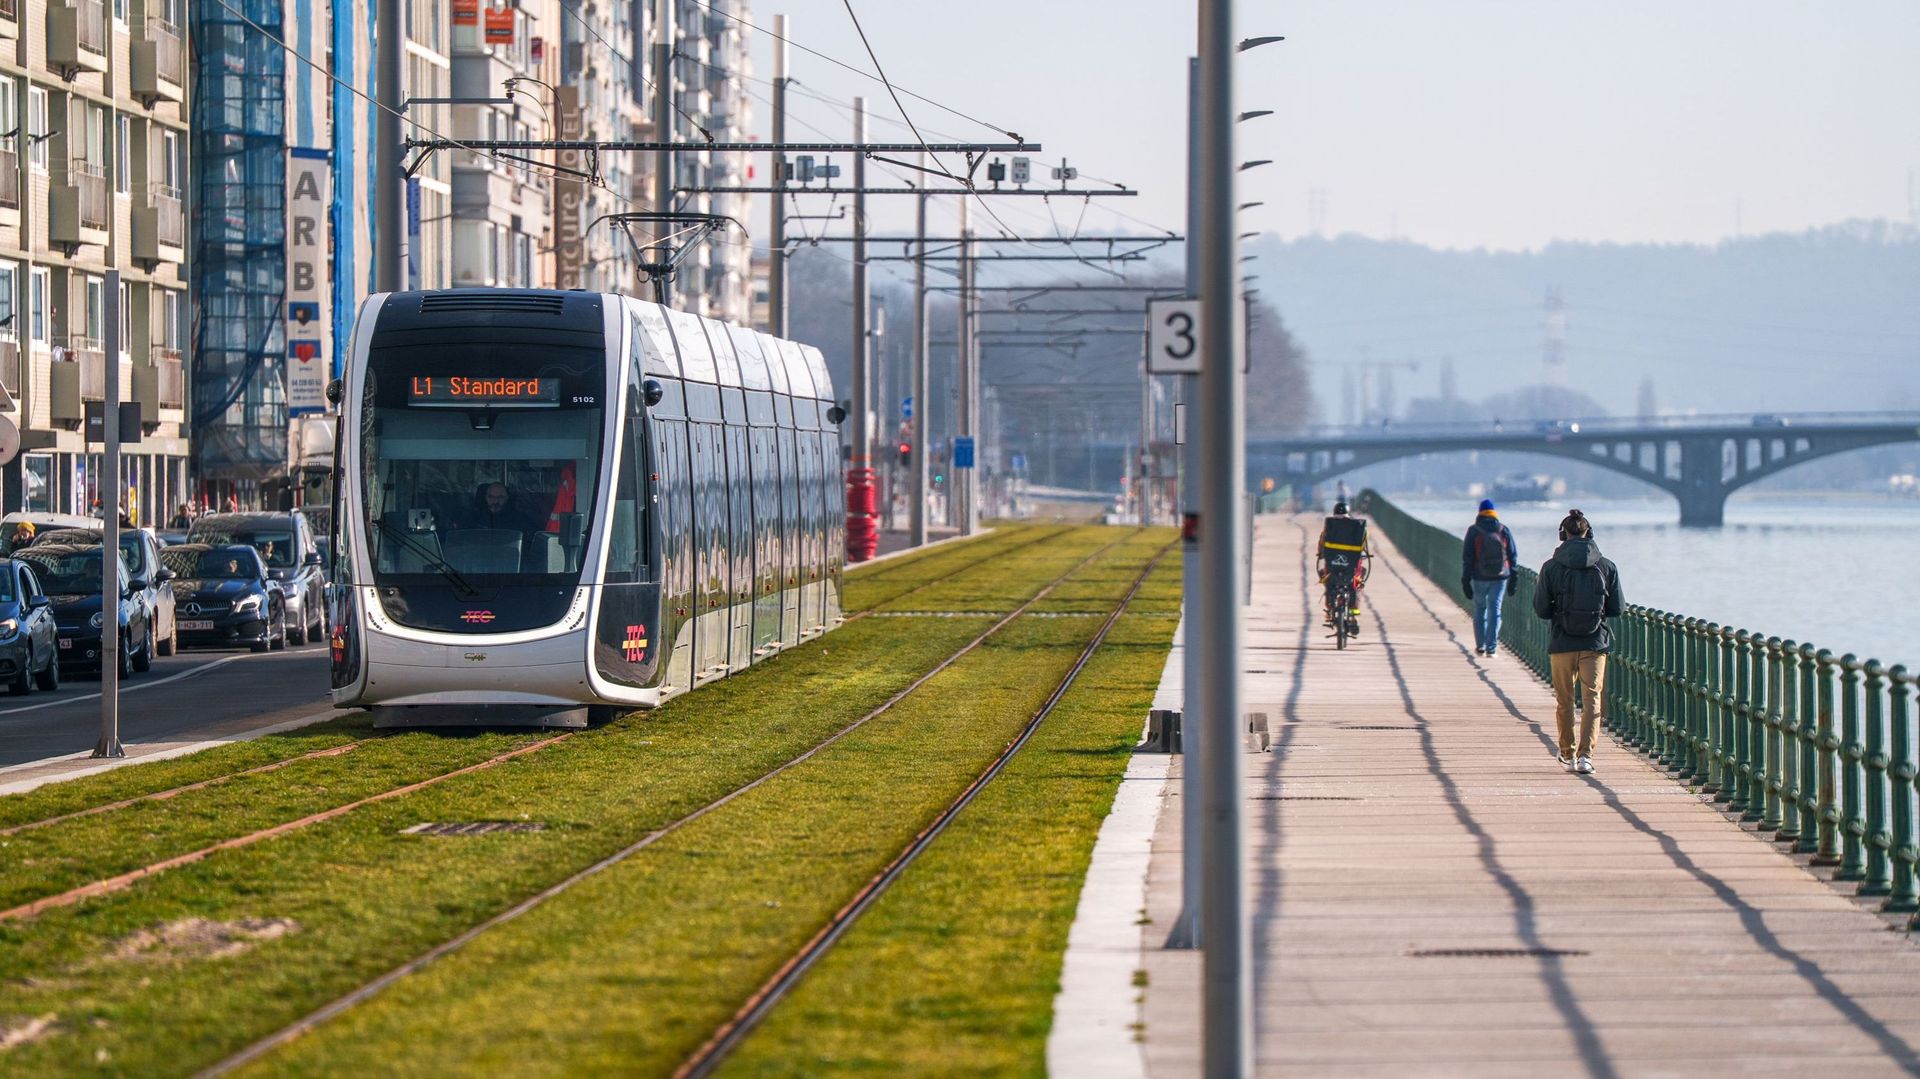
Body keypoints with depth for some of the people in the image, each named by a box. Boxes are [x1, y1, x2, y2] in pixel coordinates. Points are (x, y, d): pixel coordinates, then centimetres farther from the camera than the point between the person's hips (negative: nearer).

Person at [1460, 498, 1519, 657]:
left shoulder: (1474, 531, -4)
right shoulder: (1504, 531, 0)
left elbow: (1467, 557, -5)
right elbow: (1513, 555, 2)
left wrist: (1465, 580, 0)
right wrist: (1513, 578, 9)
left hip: (1479, 578, 0)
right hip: (1500, 578, 0)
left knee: (1480, 609, 15)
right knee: (1495, 610, 2)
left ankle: (1480, 646, 19)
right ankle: (1491, 647, -4)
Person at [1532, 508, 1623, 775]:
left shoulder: (1551, 568, -6)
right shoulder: (1606, 567, -3)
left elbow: (1541, 609, -3)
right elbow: (1617, 608, 2)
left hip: (1562, 643, 0)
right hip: (1596, 643, 0)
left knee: (1564, 701, 14)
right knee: (1592, 699, 3)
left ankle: (1567, 755, 22)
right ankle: (1585, 754, -11)